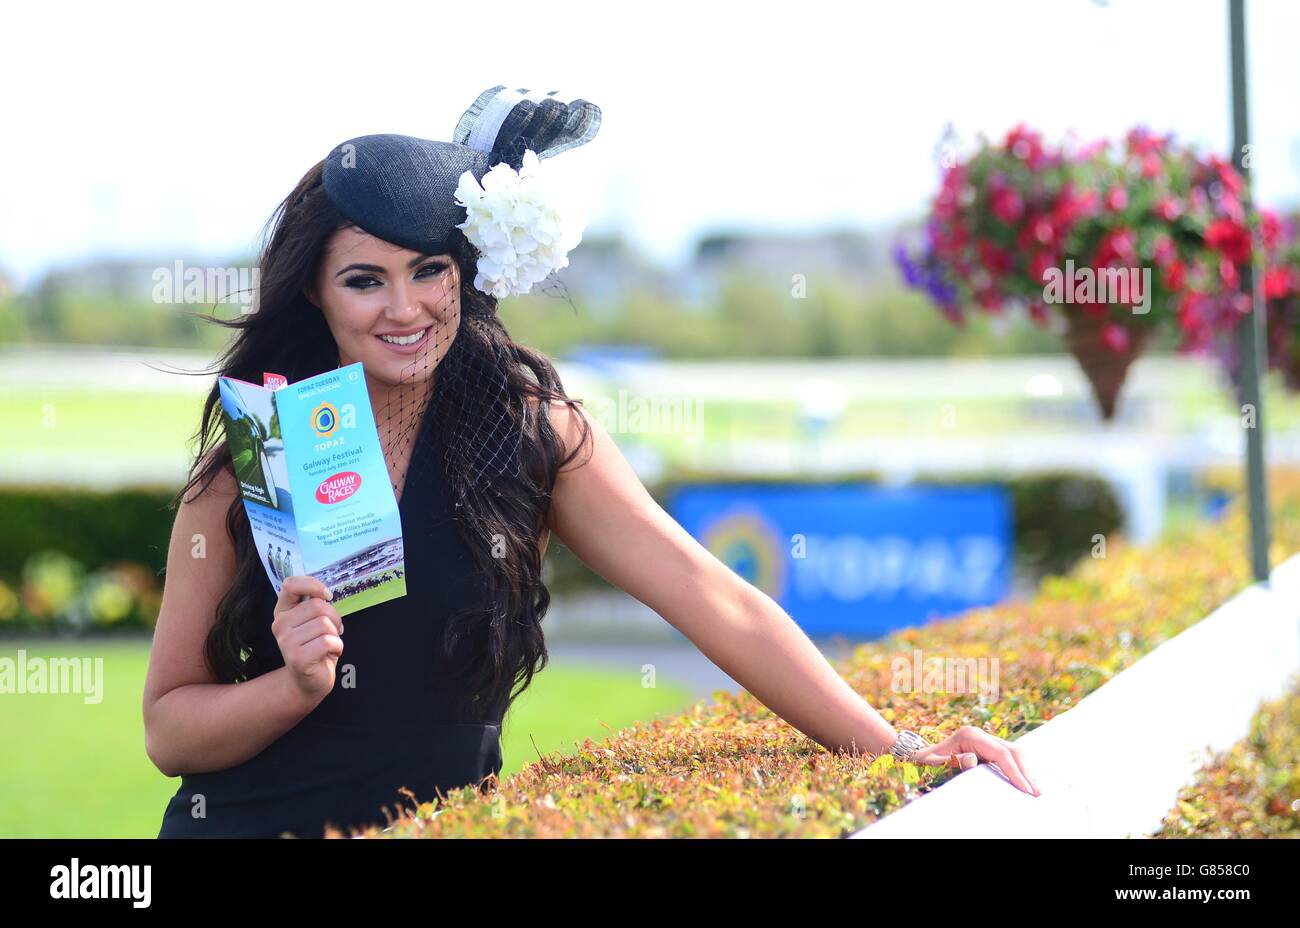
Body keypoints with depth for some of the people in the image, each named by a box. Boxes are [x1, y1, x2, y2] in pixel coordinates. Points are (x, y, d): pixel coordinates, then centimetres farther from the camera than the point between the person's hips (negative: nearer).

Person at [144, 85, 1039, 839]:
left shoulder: (535, 430, -1)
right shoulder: (247, 461, -3)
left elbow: (719, 604, -5)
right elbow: (168, 728, 0)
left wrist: (898, 751, -11)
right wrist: (296, 687, -19)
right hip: (252, 821, 0)